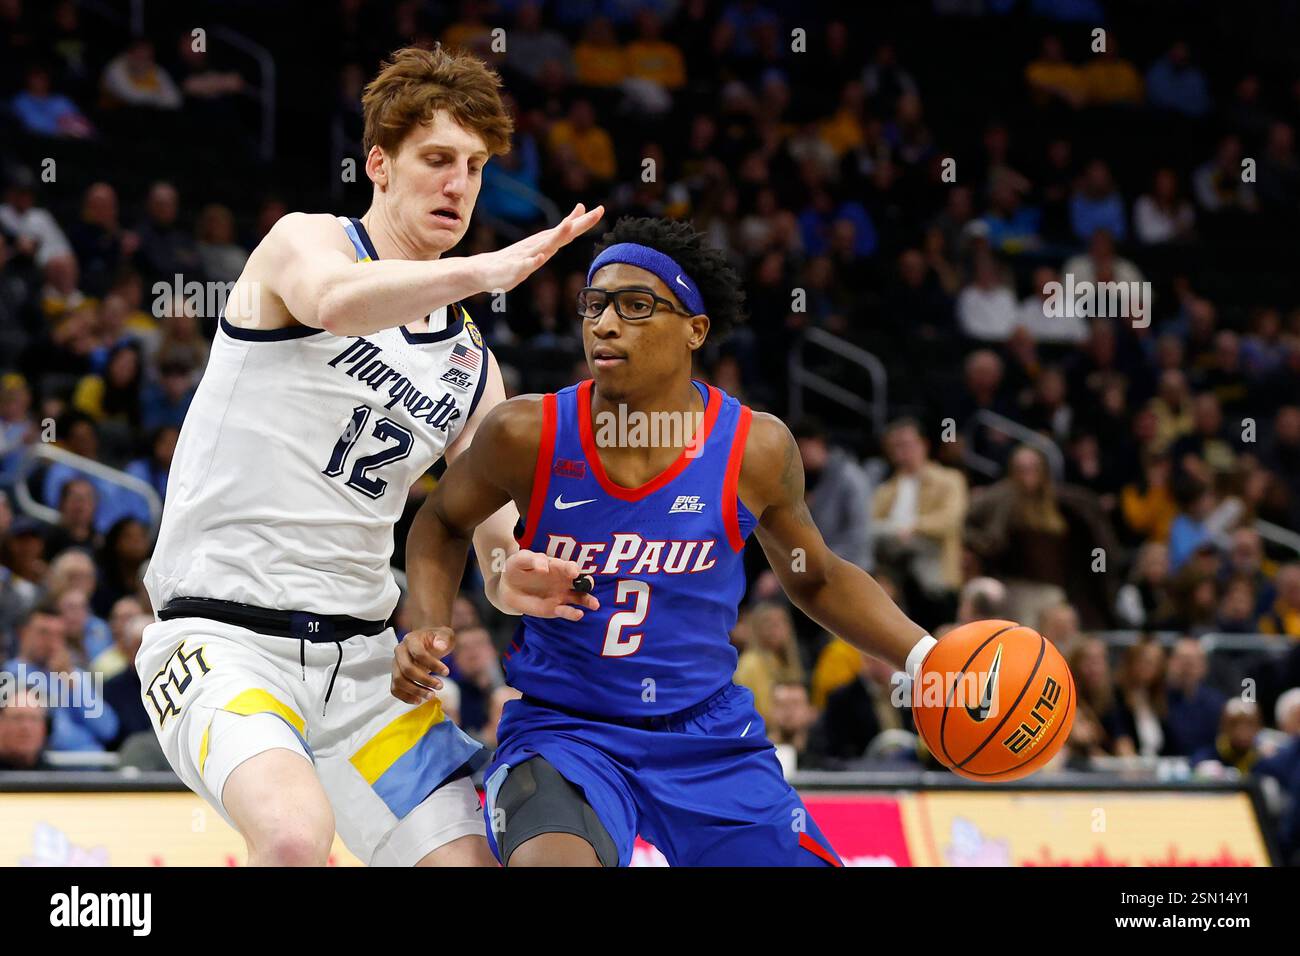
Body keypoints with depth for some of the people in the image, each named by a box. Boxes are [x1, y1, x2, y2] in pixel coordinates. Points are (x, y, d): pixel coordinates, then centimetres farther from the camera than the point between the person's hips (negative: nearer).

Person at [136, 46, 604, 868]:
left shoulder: (471, 365, 16)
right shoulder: (305, 241, -2)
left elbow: (503, 555, 12)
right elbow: (335, 301, -28)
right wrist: (488, 269, -41)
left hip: (362, 658, 7)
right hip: (224, 637, -7)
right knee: (297, 833, -33)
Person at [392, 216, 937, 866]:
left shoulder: (755, 449, -7)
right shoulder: (528, 435, -11)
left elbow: (815, 580, 11)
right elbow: (445, 521, 11)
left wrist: (922, 656, -2)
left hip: (710, 738, 3)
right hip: (562, 732, -3)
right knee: (549, 861, -33)